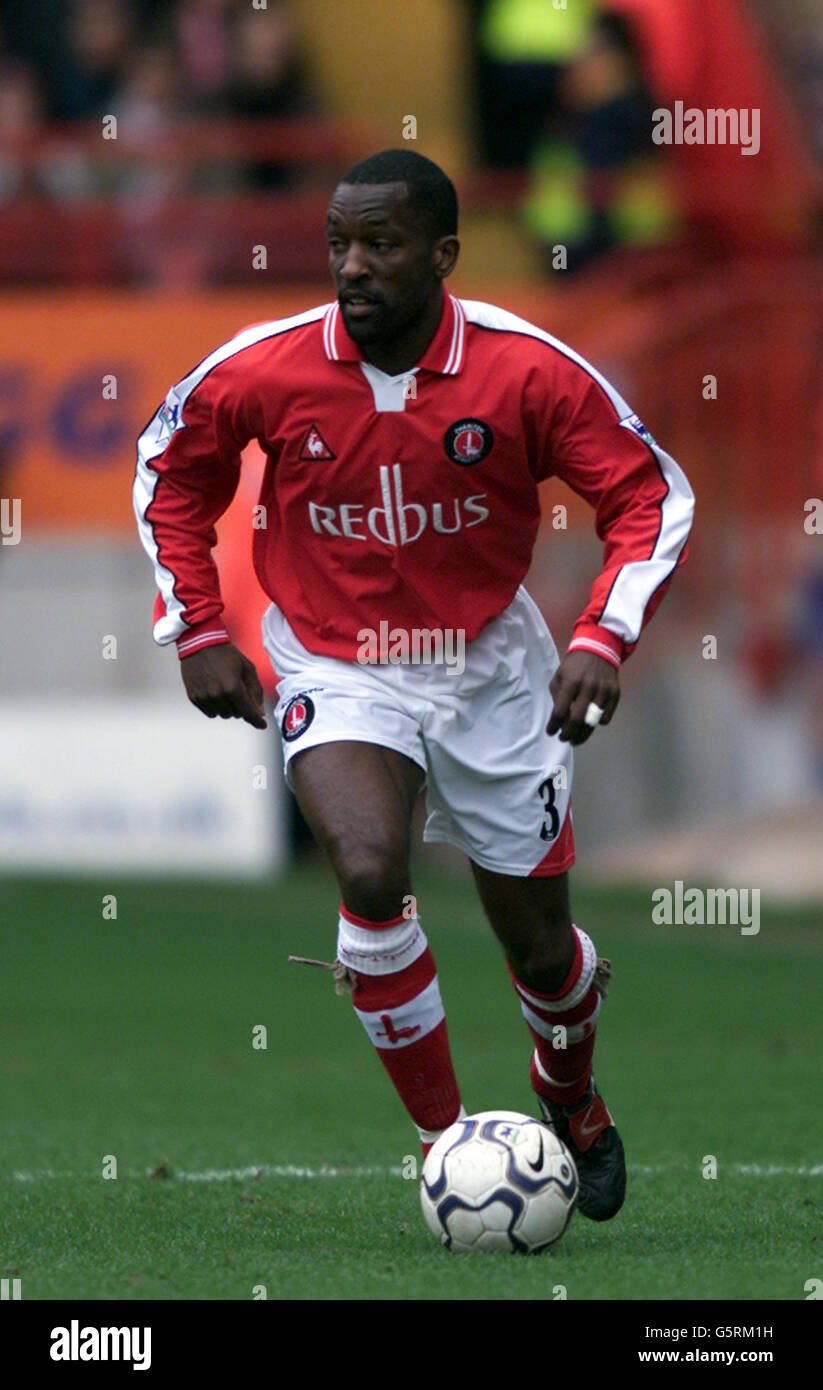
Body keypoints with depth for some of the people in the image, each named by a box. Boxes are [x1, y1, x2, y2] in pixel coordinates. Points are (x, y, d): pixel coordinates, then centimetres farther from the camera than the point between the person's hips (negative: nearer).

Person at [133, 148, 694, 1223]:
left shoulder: (528, 370, -18)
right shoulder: (265, 371, -15)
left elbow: (652, 496, -8)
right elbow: (171, 469, 5)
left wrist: (603, 640, -21)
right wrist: (197, 630, 1)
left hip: (491, 664, 1)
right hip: (336, 672, -1)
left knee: (539, 943, 9)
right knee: (370, 874, -28)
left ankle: (573, 1105, 44)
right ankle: (447, 1144, -13)